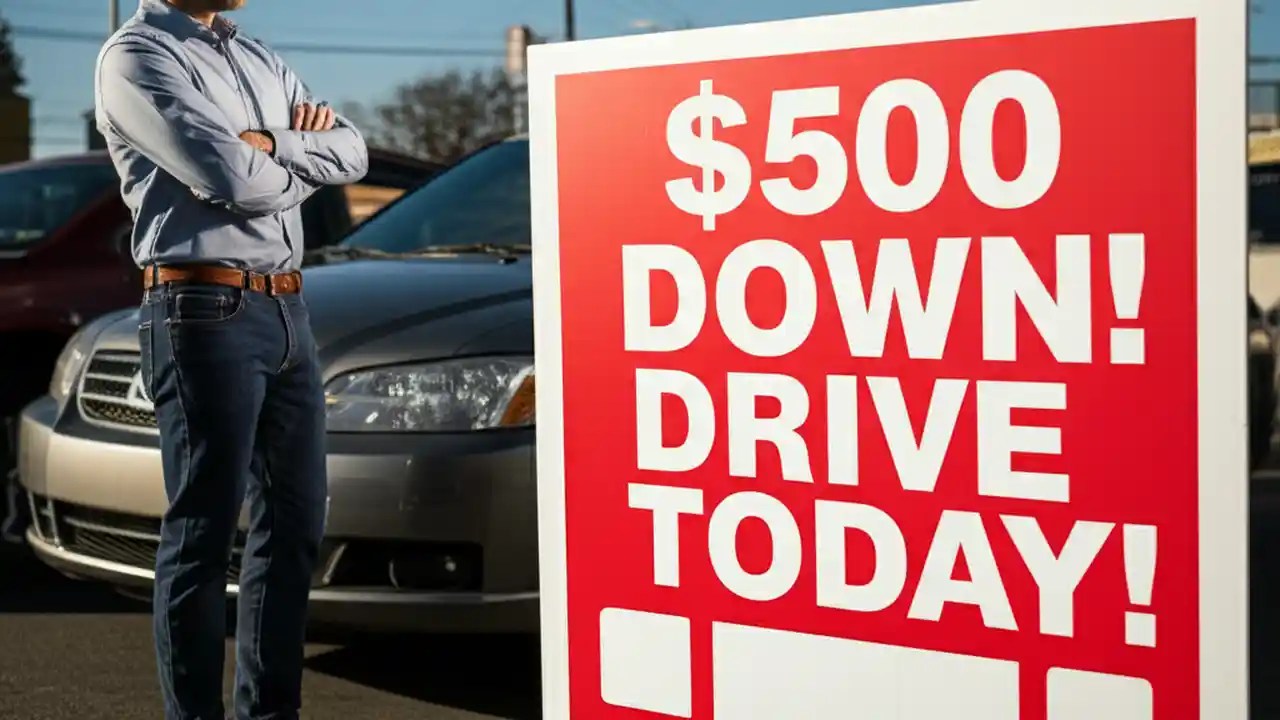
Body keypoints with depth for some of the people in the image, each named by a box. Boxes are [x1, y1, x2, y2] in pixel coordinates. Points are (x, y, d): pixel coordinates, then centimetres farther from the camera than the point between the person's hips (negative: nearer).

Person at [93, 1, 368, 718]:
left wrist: (268, 147, -9)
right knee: (202, 535, -2)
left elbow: (353, 150, 7)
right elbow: (237, 182, -18)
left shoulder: (260, 60, 18)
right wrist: (305, 158, 1)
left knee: (296, 522, 11)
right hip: (207, 313, -8)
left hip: (288, 310, 8)